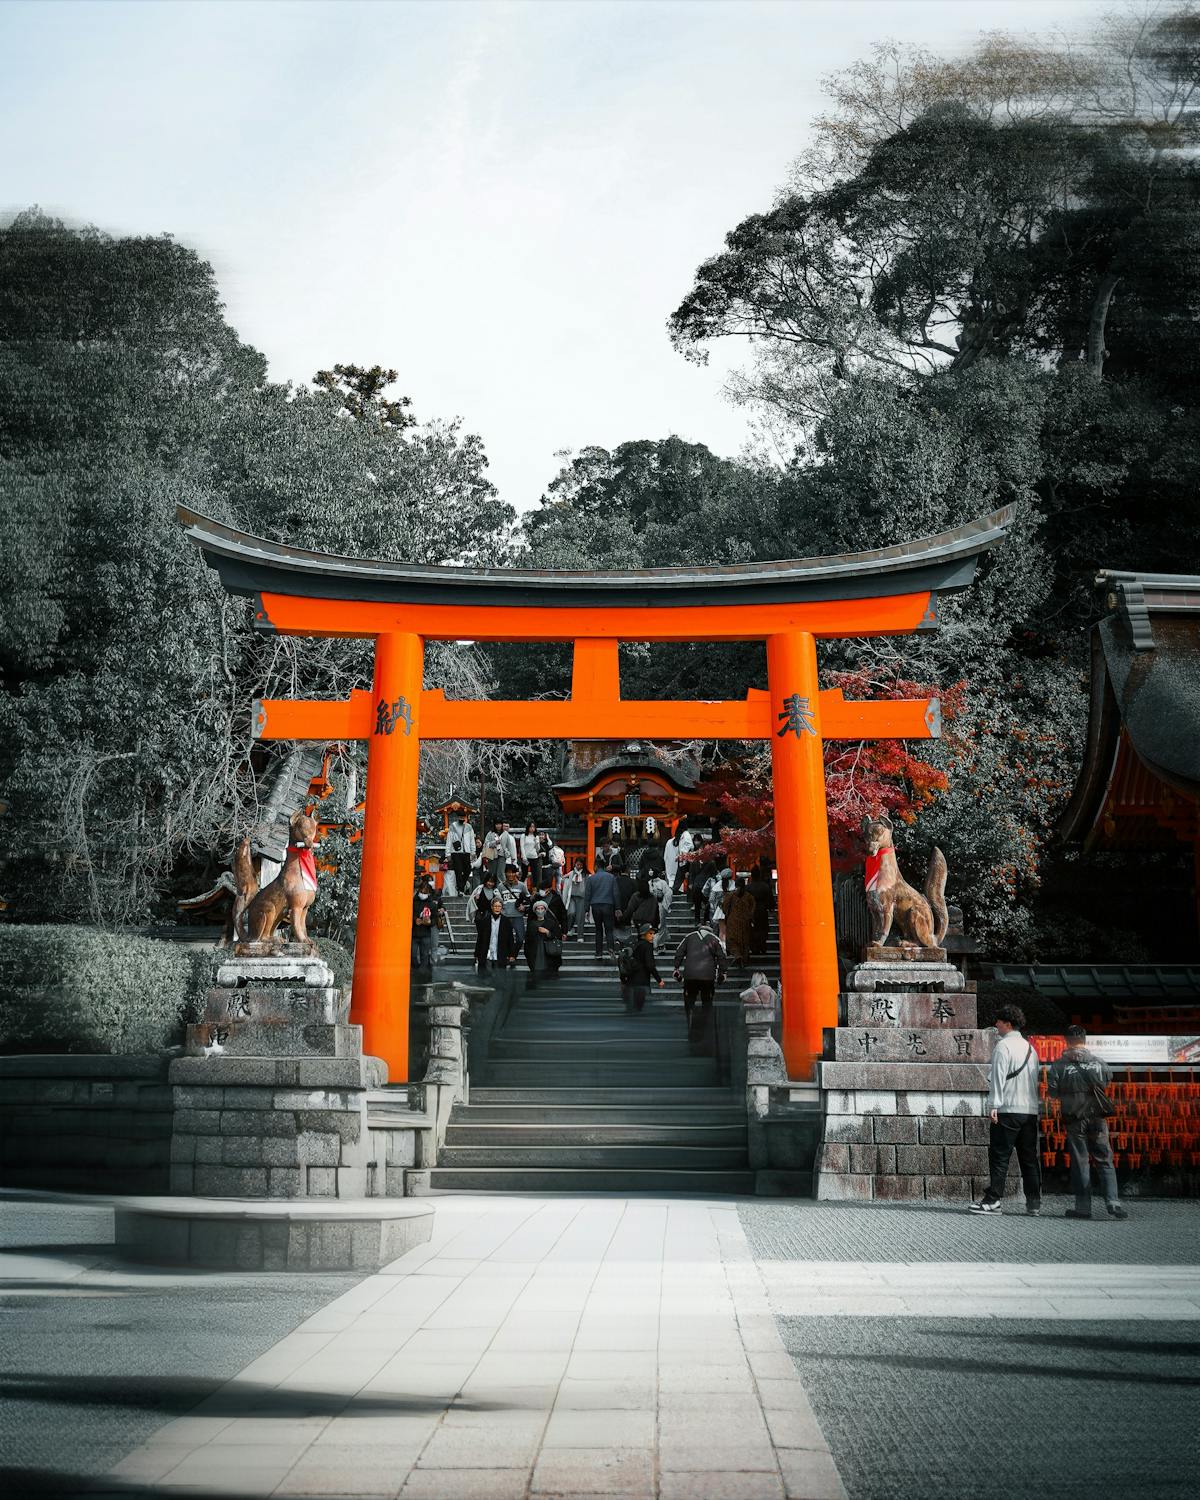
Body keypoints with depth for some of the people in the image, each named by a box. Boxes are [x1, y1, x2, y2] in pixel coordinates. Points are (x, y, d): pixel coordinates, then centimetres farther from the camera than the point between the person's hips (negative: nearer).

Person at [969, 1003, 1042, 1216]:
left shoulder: (1004, 1045, -6)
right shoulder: (1030, 1047, 18)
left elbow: (998, 1077, -12)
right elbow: (1035, 1079, 19)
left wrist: (993, 1105, -13)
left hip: (1008, 1110, -7)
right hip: (1030, 1109, 7)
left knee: (999, 1156, -6)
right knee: (1029, 1157, 8)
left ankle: (993, 1200, -8)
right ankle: (1034, 1203, 7)